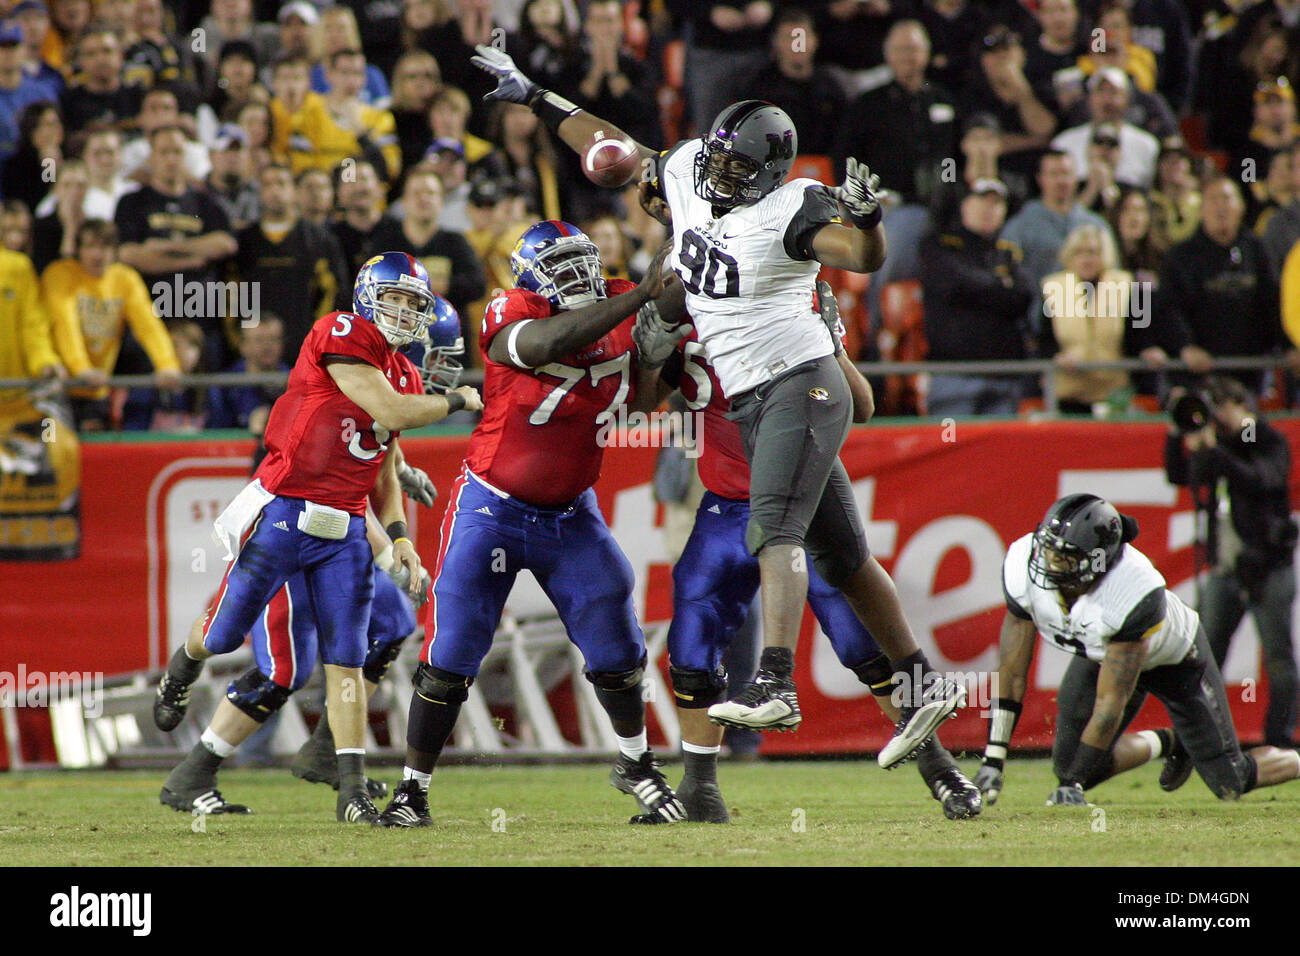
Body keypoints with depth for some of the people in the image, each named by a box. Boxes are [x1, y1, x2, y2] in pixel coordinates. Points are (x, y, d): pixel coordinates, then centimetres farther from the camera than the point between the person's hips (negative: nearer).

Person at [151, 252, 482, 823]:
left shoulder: (404, 375, 15)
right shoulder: (342, 336, -10)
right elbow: (389, 413, -19)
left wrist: (398, 536, 11)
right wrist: (458, 401, -4)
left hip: (344, 530, 6)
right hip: (284, 514, -6)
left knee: (345, 660, -3)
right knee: (224, 634, 7)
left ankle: (353, 792, -6)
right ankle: (179, 678, 42)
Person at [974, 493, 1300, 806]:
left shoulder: (1134, 592, -44)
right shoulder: (1023, 569, -30)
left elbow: (1111, 701, -37)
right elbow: (1011, 674, -21)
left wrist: (1074, 783, -37)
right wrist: (993, 760, -24)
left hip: (1173, 654, -4)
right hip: (1099, 654, 5)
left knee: (1230, 783, -1)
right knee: (1069, 766, -8)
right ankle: (1168, 744, 20)